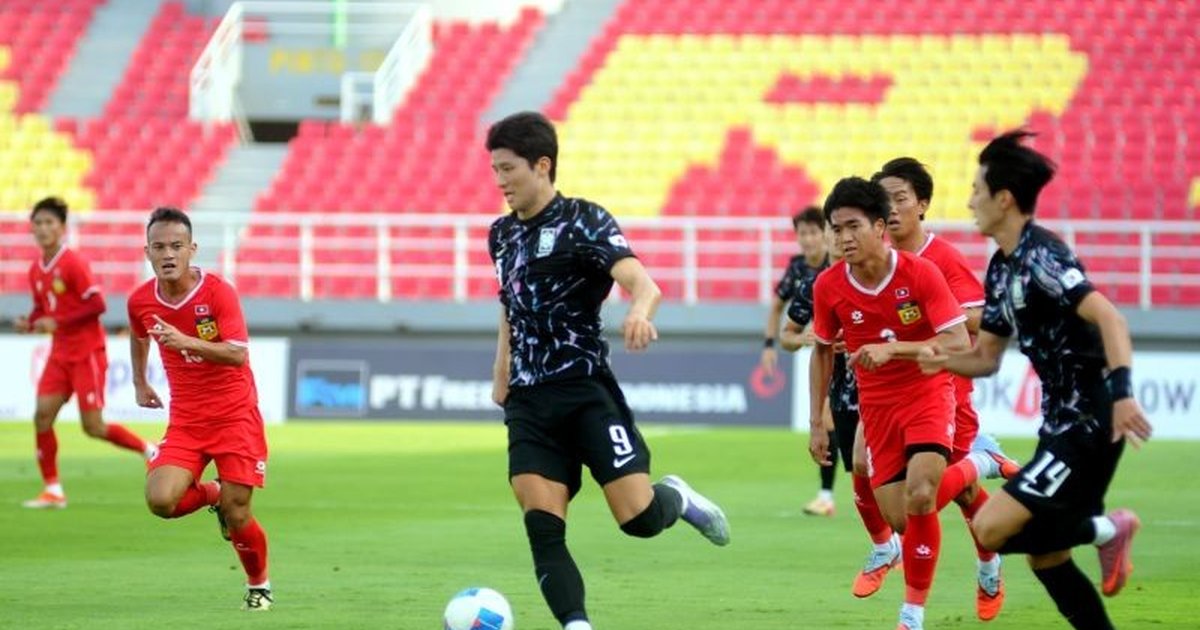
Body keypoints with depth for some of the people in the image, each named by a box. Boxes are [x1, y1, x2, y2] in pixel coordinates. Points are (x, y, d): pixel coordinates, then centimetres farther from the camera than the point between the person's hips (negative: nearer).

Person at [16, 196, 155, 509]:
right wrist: (29, 322, -3)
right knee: (43, 415, -6)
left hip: (87, 353, -7)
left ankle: (149, 450, 15)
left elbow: (97, 305, -17)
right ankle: (52, 489, 1)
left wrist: (57, 323, -21)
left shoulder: (73, 263, -14)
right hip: (60, 354, 7)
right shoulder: (36, 271, 8)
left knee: (93, 427, -7)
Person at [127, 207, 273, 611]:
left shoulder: (218, 292, -15)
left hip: (235, 415, -4)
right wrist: (140, 383, 26)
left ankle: (259, 585, 22)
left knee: (237, 515, -7)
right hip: (185, 420, 4)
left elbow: (237, 354, -25)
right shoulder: (141, 301, -2)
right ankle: (212, 495, 17)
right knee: (160, 500, -18)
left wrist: (186, 342, -37)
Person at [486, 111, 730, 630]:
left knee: (639, 519, -11)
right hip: (529, 402, 5)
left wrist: (640, 310, -45)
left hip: (585, 390, -5)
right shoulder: (502, 234, 13)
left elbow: (641, 282, -23)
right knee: (543, 531, -11)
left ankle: (677, 498, 24)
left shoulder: (583, 221, -7)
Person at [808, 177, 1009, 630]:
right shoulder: (828, 287, -8)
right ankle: (976, 467, 27)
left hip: (928, 395, -4)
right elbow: (822, 352, 8)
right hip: (876, 408, 4)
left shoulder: (920, 273, -18)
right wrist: (816, 424, 7)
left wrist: (892, 350, -33)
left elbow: (959, 343, -22)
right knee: (899, 519, -3)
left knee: (920, 498, -24)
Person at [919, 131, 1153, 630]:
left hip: (1089, 424, -10)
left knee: (992, 528, -16)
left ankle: (1105, 529, -2)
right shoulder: (1001, 269, 13)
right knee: (1044, 556, 11)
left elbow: (1107, 317, -27)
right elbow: (987, 358, 19)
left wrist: (1121, 391, -39)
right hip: (1063, 421, 10)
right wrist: (944, 360, -2)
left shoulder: (1040, 256, -16)